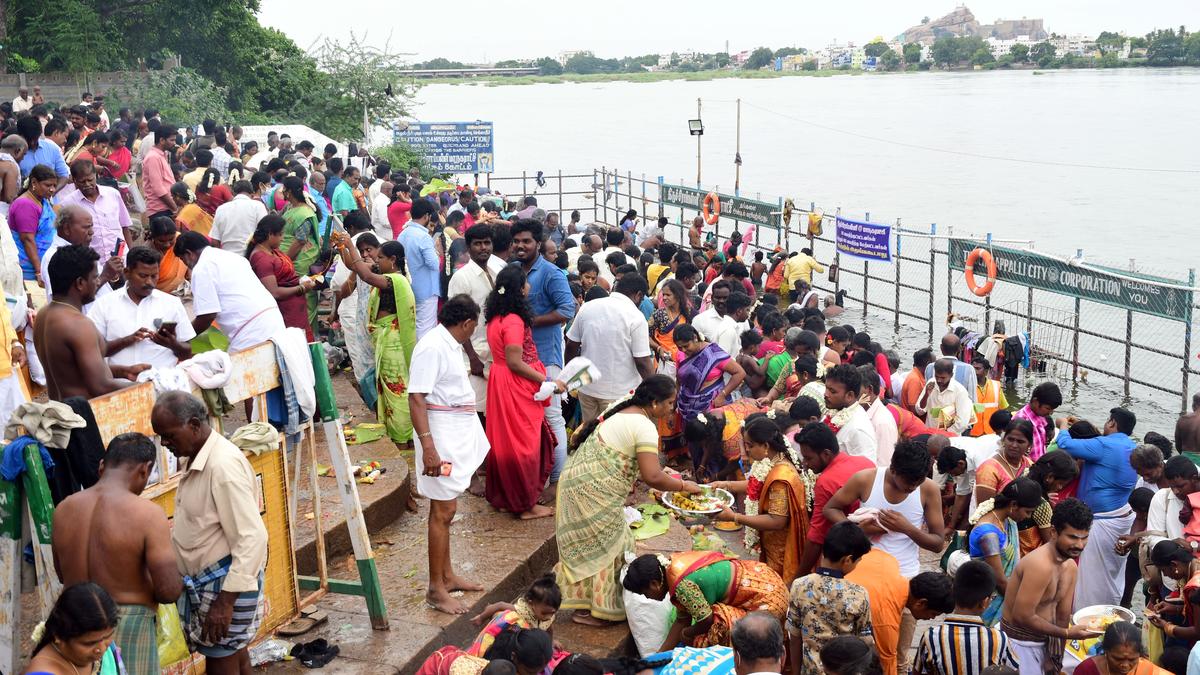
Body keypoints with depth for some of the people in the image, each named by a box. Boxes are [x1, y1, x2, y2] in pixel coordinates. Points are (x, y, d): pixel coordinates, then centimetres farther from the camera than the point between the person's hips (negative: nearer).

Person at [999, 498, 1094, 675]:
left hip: (1043, 640, 8)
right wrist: (1067, 633, -18)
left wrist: (1054, 659, 5)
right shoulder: (1040, 565, -26)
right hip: (1019, 643, -8)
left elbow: (1062, 616, 6)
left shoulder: (1070, 567, 2)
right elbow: (1022, 617, -26)